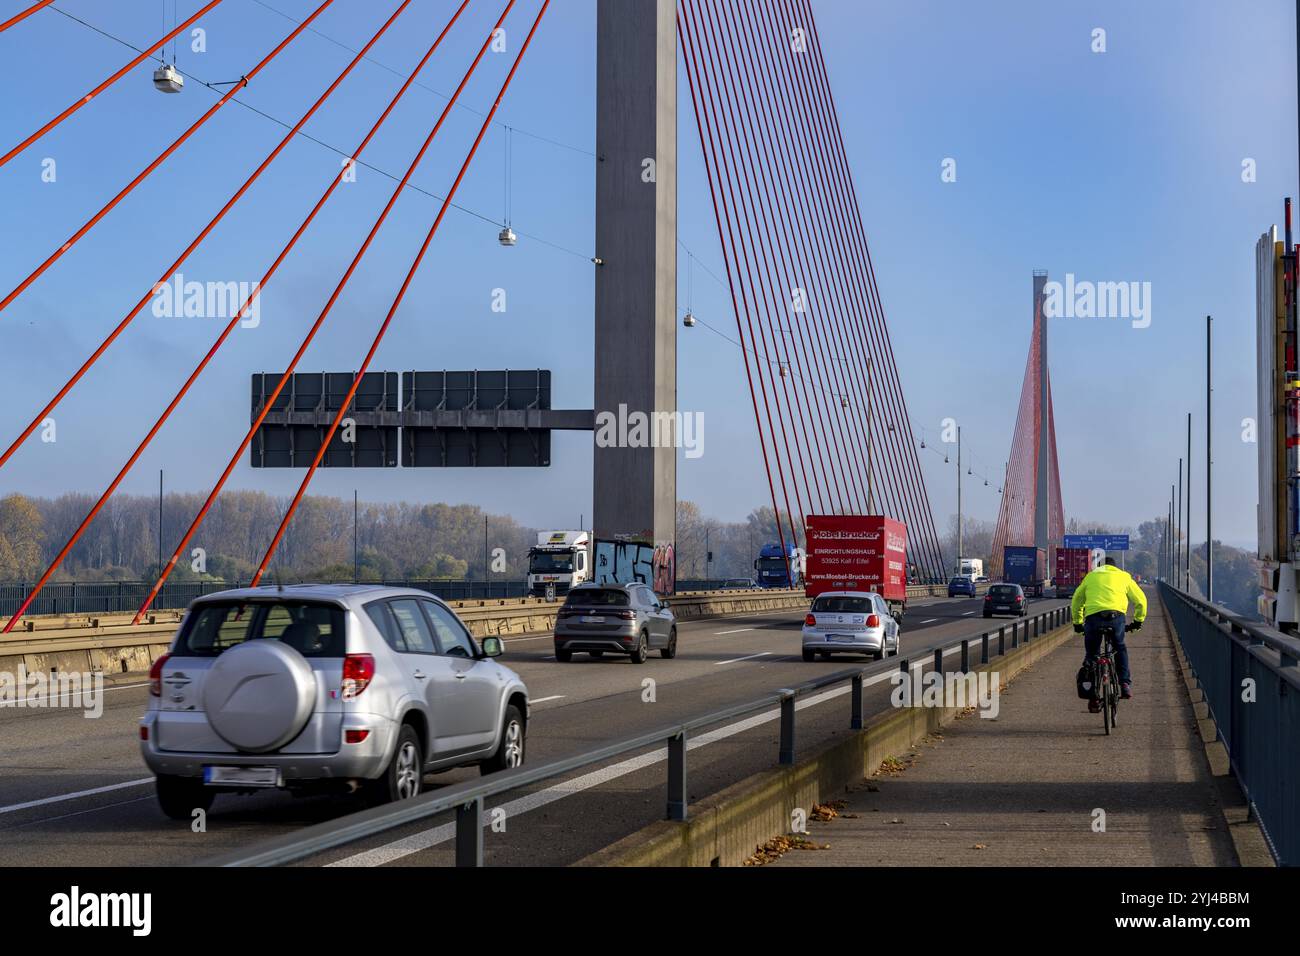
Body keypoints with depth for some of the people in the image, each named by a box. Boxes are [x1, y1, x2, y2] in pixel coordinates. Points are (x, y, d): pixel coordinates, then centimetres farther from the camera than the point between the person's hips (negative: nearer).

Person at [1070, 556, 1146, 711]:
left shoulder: (1091, 576, 28)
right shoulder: (1123, 576, 25)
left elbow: (1076, 601, 31)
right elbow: (1141, 600, 25)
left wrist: (1077, 623, 39)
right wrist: (1138, 621, 37)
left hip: (1093, 616, 0)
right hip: (1116, 616, 0)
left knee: (1091, 655, 13)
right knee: (1120, 648, 26)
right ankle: (1125, 684, 12)